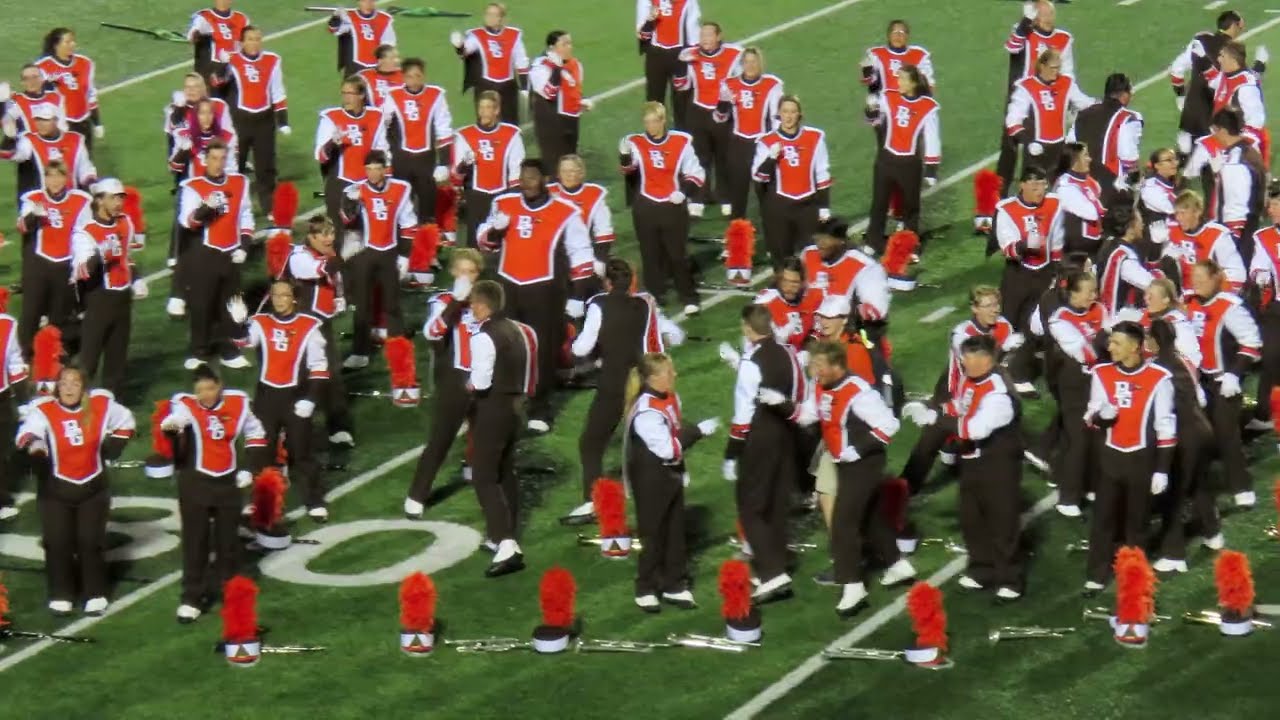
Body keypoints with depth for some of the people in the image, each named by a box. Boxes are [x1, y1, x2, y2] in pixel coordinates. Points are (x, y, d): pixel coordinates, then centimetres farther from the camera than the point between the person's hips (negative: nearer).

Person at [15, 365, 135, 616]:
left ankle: (95, 595, 19)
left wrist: (111, 448, 2)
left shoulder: (101, 405, -8)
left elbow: (125, 422, 11)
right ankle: (60, 596, 12)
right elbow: (27, 432, -36)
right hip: (55, 488, -2)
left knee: (91, 541, 6)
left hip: (93, 486, 2)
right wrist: (32, 443, -58)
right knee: (57, 543, -1)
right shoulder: (44, 410, -19)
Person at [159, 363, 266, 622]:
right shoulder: (185, 405, -17)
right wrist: (171, 427, -63)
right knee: (195, 543, -2)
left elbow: (256, 435, 11)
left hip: (228, 482, 4)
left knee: (228, 541, 16)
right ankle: (191, 599, 4)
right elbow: (173, 420, -39)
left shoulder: (238, 403, -4)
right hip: (195, 482, -3)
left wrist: (251, 469, 5)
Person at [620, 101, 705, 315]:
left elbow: (697, 173, 4)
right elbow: (628, 168, -19)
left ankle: (689, 299, 10)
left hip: (673, 207, -1)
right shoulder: (636, 143, -5)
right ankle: (655, 297, 20)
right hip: (645, 207, 1)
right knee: (650, 255, 9)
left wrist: (684, 191, -10)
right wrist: (624, 154, -38)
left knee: (678, 254, 2)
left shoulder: (681, 142, -4)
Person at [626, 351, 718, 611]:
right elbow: (666, 448, -27)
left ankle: (675, 586, 24)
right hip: (651, 481, -8)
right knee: (653, 535, 2)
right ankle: (646, 590, 16)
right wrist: (698, 431, -23)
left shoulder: (670, 398, 3)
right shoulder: (646, 412, -26)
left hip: (671, 475, 8)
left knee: (675, 533, 14)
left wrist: (681, 470, 18)